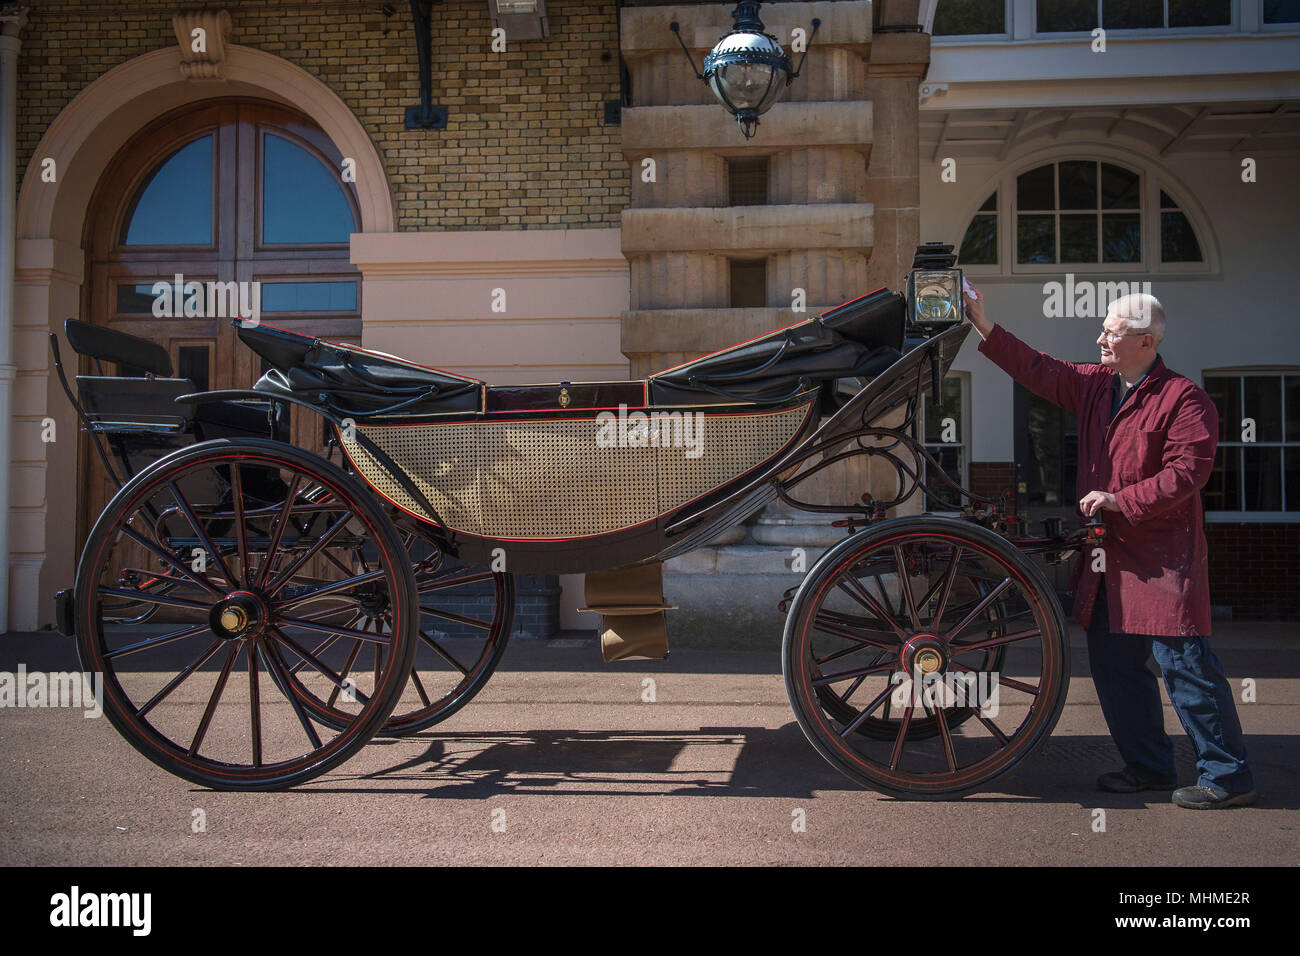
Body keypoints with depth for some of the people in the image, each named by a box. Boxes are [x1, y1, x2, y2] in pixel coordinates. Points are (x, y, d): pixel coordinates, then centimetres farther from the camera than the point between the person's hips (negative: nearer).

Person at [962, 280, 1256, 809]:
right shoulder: (1093, 385, 12)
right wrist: (984, 327, 3)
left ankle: (1227, 776, 9)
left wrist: (1121, 499, -19)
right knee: (1113, 666, 13)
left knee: (1185, 666, -4)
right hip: (1107, 558, 8)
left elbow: (1186, 472, -17)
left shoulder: (1183, 398, -10)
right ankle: (1148, 766, 27)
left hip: (1163, 562, -8)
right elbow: (1037, 370, 12)